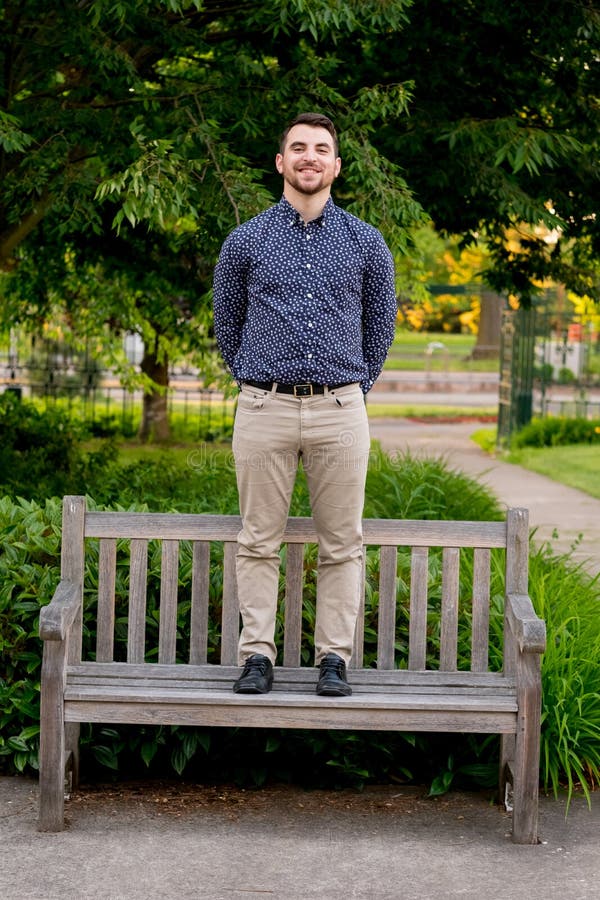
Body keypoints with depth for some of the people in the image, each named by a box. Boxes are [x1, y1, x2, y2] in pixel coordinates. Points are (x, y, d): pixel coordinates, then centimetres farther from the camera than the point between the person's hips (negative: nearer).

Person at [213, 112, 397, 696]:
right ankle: (257, 655, 7)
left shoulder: (366, 243, 7)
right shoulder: (246, 241, 6)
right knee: (259, 542, 1)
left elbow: (381, 328, 18)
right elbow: (226, 326, 17)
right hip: (263, 412, 0)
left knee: (341, 545, 2)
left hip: (340, 413, 0)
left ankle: (334, 658, 9)